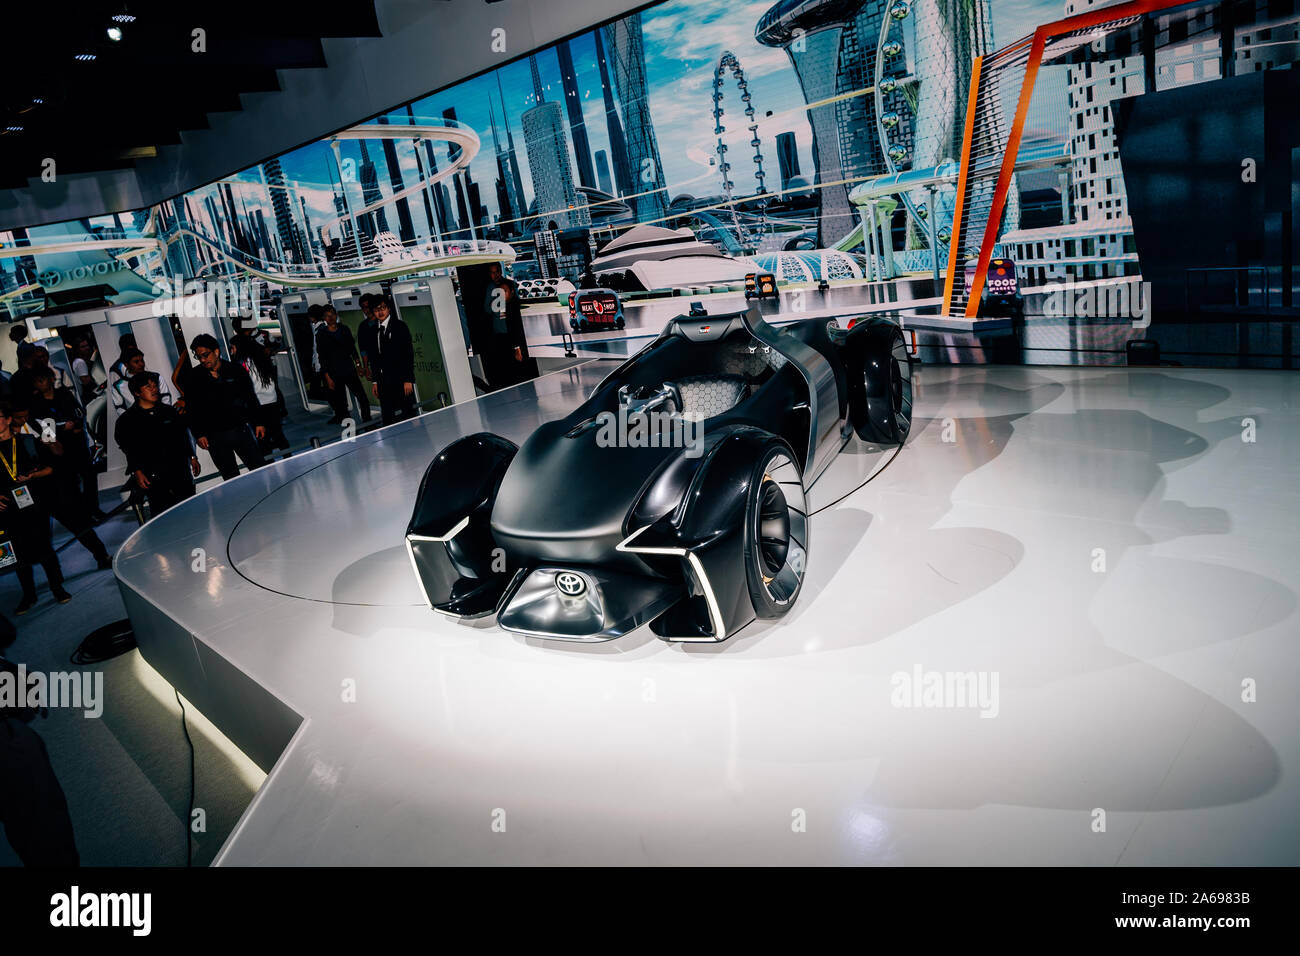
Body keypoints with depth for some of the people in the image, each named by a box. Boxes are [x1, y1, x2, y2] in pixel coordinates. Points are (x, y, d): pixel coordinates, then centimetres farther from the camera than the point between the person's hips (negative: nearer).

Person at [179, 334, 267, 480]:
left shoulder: (236, 370, 3)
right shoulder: (193, 377, 1)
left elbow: (251, 399, 9)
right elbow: (191, 409, 5)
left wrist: (258, 423, 6)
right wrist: (198, 434, -2)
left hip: (241, 429, 1)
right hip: (215, 438, -1)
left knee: (260, 468, 2)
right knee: (231, 477, 3)